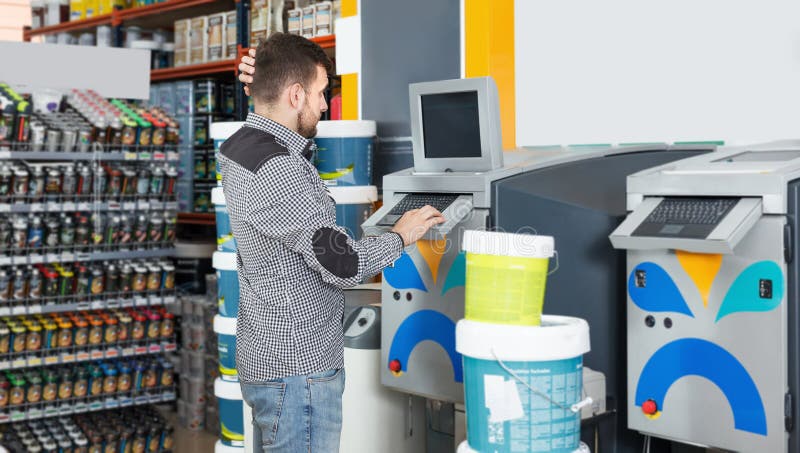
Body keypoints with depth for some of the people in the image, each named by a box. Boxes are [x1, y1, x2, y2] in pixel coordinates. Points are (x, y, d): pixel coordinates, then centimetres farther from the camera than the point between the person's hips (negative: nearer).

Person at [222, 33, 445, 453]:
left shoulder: (241, 146, 6)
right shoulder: (275, 172, -24)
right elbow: (344, 264, -25)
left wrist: (265, 80, 9)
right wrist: (400, 236, -6)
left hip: (265, 352, 10)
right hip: (298, 368, -10)